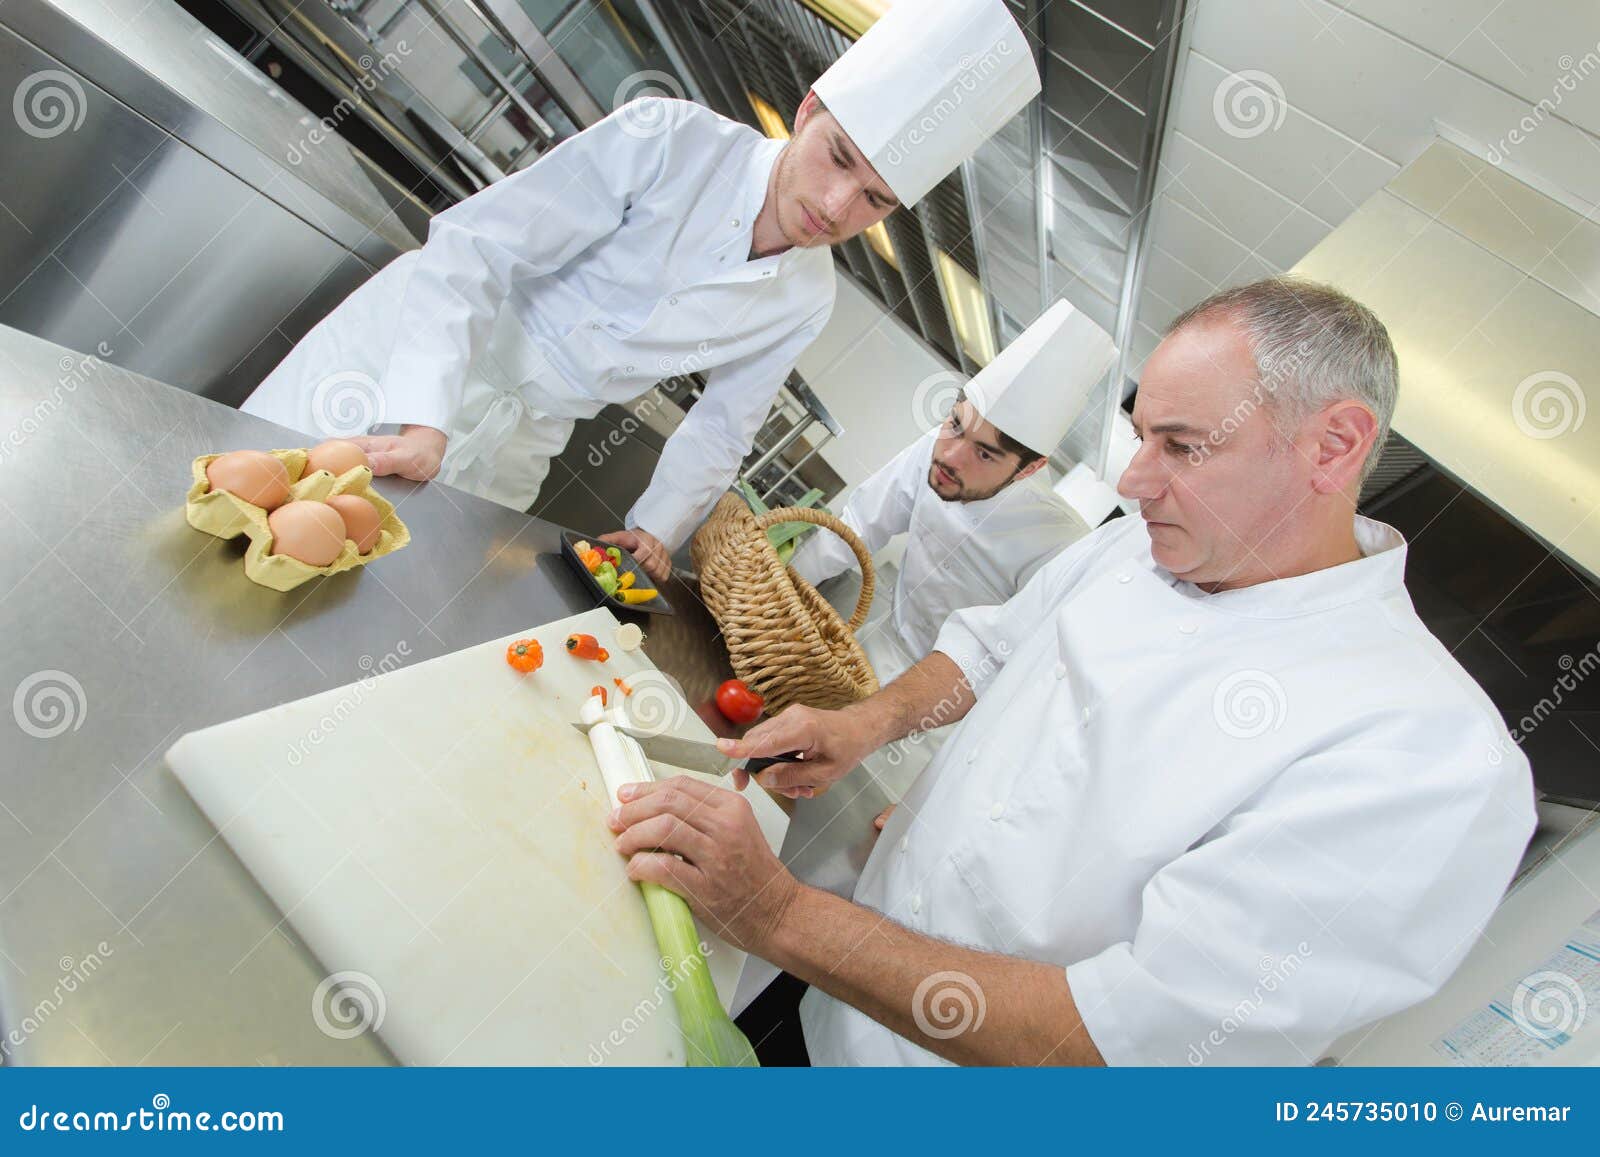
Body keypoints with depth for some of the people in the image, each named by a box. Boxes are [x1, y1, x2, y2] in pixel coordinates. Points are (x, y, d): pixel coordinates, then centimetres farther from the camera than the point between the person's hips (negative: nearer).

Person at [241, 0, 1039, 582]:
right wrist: (421, 423, -35)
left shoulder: (805, 301, -6)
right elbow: (479, 245, -24)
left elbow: (723, 426, 6)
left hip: (515, 437, 3)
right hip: (421, 348, -3)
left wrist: (657, 529, -6)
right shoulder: (671, 140, -21)